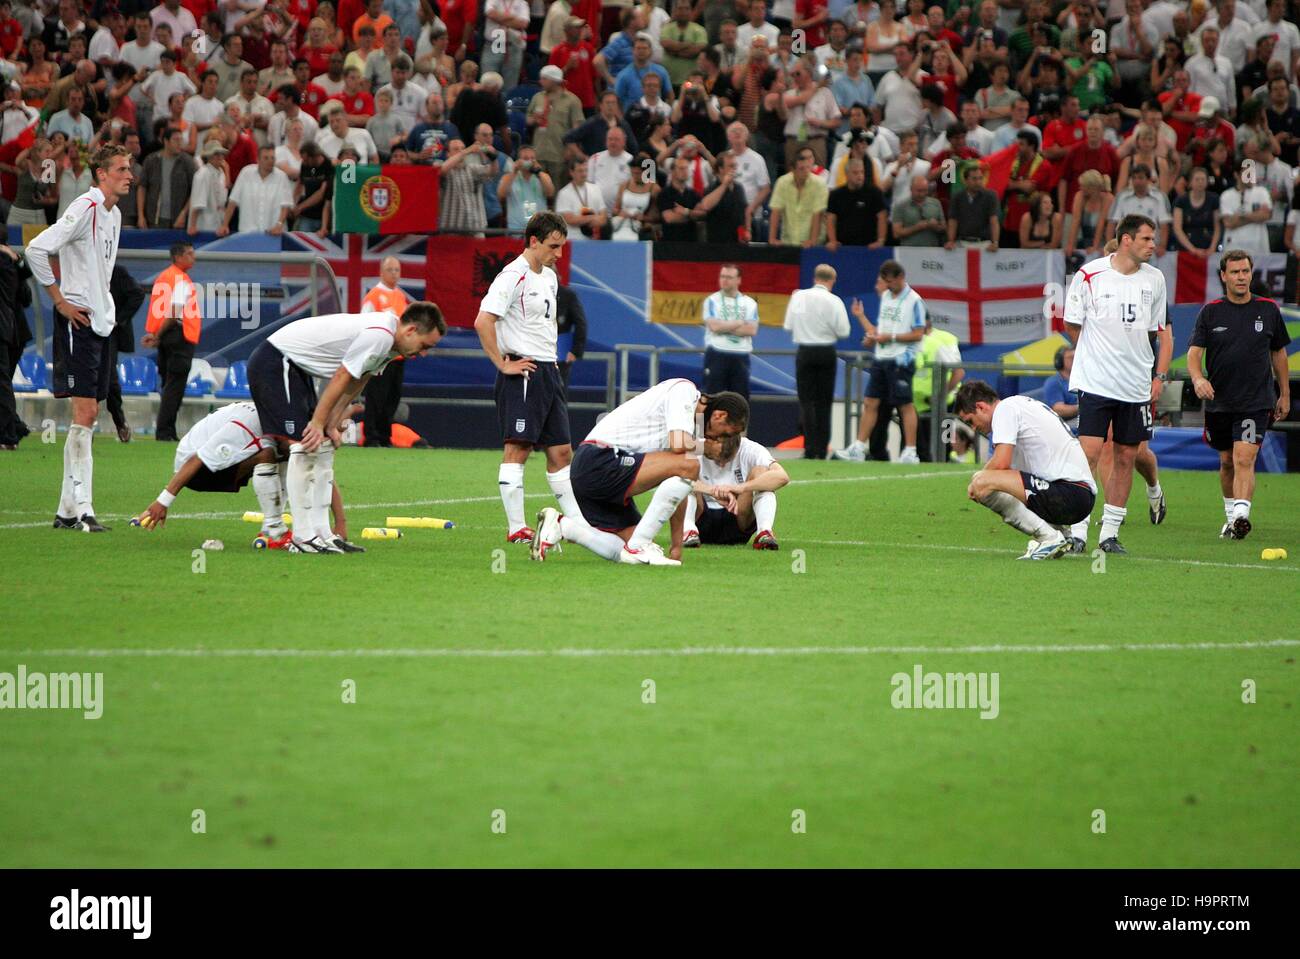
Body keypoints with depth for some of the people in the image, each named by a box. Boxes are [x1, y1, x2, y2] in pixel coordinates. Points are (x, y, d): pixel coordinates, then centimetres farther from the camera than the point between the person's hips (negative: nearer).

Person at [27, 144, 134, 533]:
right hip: (78, 322, -9)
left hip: (101, 322, 9)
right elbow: (37, 249, -22)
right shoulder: (85, 209, -14)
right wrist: (60, 300, -16)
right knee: (84, 413, -12)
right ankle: (80, 509, -13)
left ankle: (68, 510, 12)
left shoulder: (114, 214, 15)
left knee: (89, 416, 9)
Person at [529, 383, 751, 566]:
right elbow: (679, 446, -21)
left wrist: (677, 545, 17)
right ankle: (638, 546, -17)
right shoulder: (684, 390, -4)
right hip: (600, 460, -10)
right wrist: (695, 444, 3)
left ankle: (560, 526, 9)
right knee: (689, 465, -22)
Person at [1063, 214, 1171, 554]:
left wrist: (1159, 376, 6)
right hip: (1095, 382, -4)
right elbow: (1071, 325, 5)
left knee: (1126, 457, 5)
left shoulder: (1154, 279, 7)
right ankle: (1077, 531, -8)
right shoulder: (1089, 275, -6)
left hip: (1137, 386, 4)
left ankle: (1110, 532, 13)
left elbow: (1163, 331, 15)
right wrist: (1097, 356, 7)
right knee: (1089, 452, -12)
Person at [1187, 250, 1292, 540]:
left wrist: (1284, 395, 14)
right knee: (1227, 462, 13)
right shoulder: (1210, 312, 1)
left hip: (1257, 402, -2)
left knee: (1244, 459, -17)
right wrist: (1198, 378, -27)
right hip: (1219, 402, 2)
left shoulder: (1268, 310, 2)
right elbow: (1194, 352, -6)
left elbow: (1279, 353, 13)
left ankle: (1240, 516, -28)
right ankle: (1230, 515, 32)